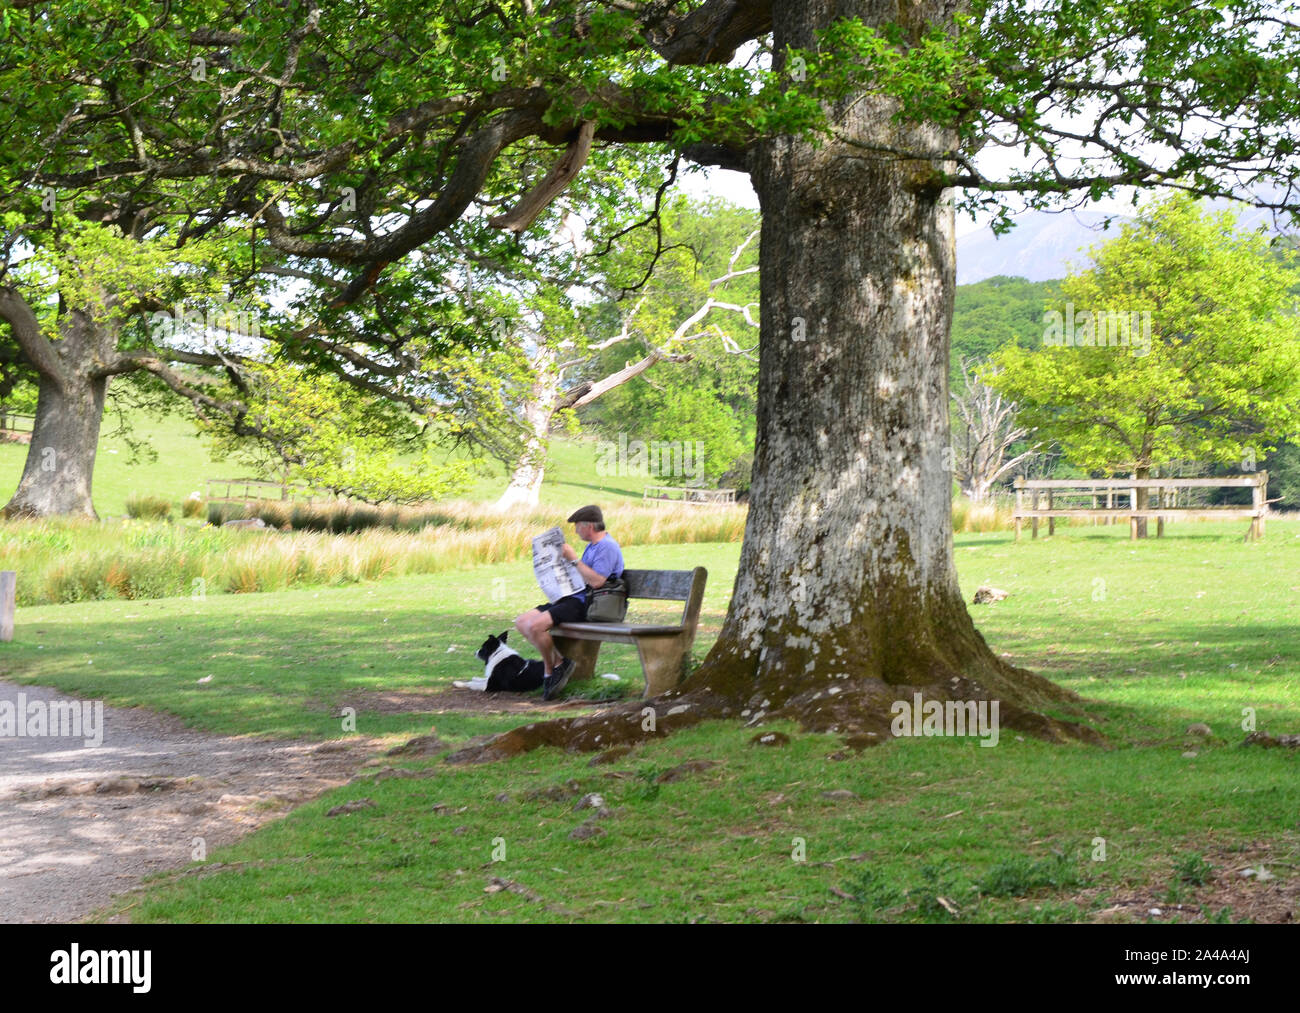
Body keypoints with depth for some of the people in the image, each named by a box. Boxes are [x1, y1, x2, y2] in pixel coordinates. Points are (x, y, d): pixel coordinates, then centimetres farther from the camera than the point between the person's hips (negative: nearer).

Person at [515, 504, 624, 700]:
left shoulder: (607, 547, -13)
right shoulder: (592, 546, 21)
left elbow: (596, 581, -24)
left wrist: (573, 558, -19)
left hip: (586, 604, -11)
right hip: (573, 597, 11)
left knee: (535, 625, -27)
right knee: (522, 623, 0)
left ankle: (551, 669, -6)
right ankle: (559, 661, -3)